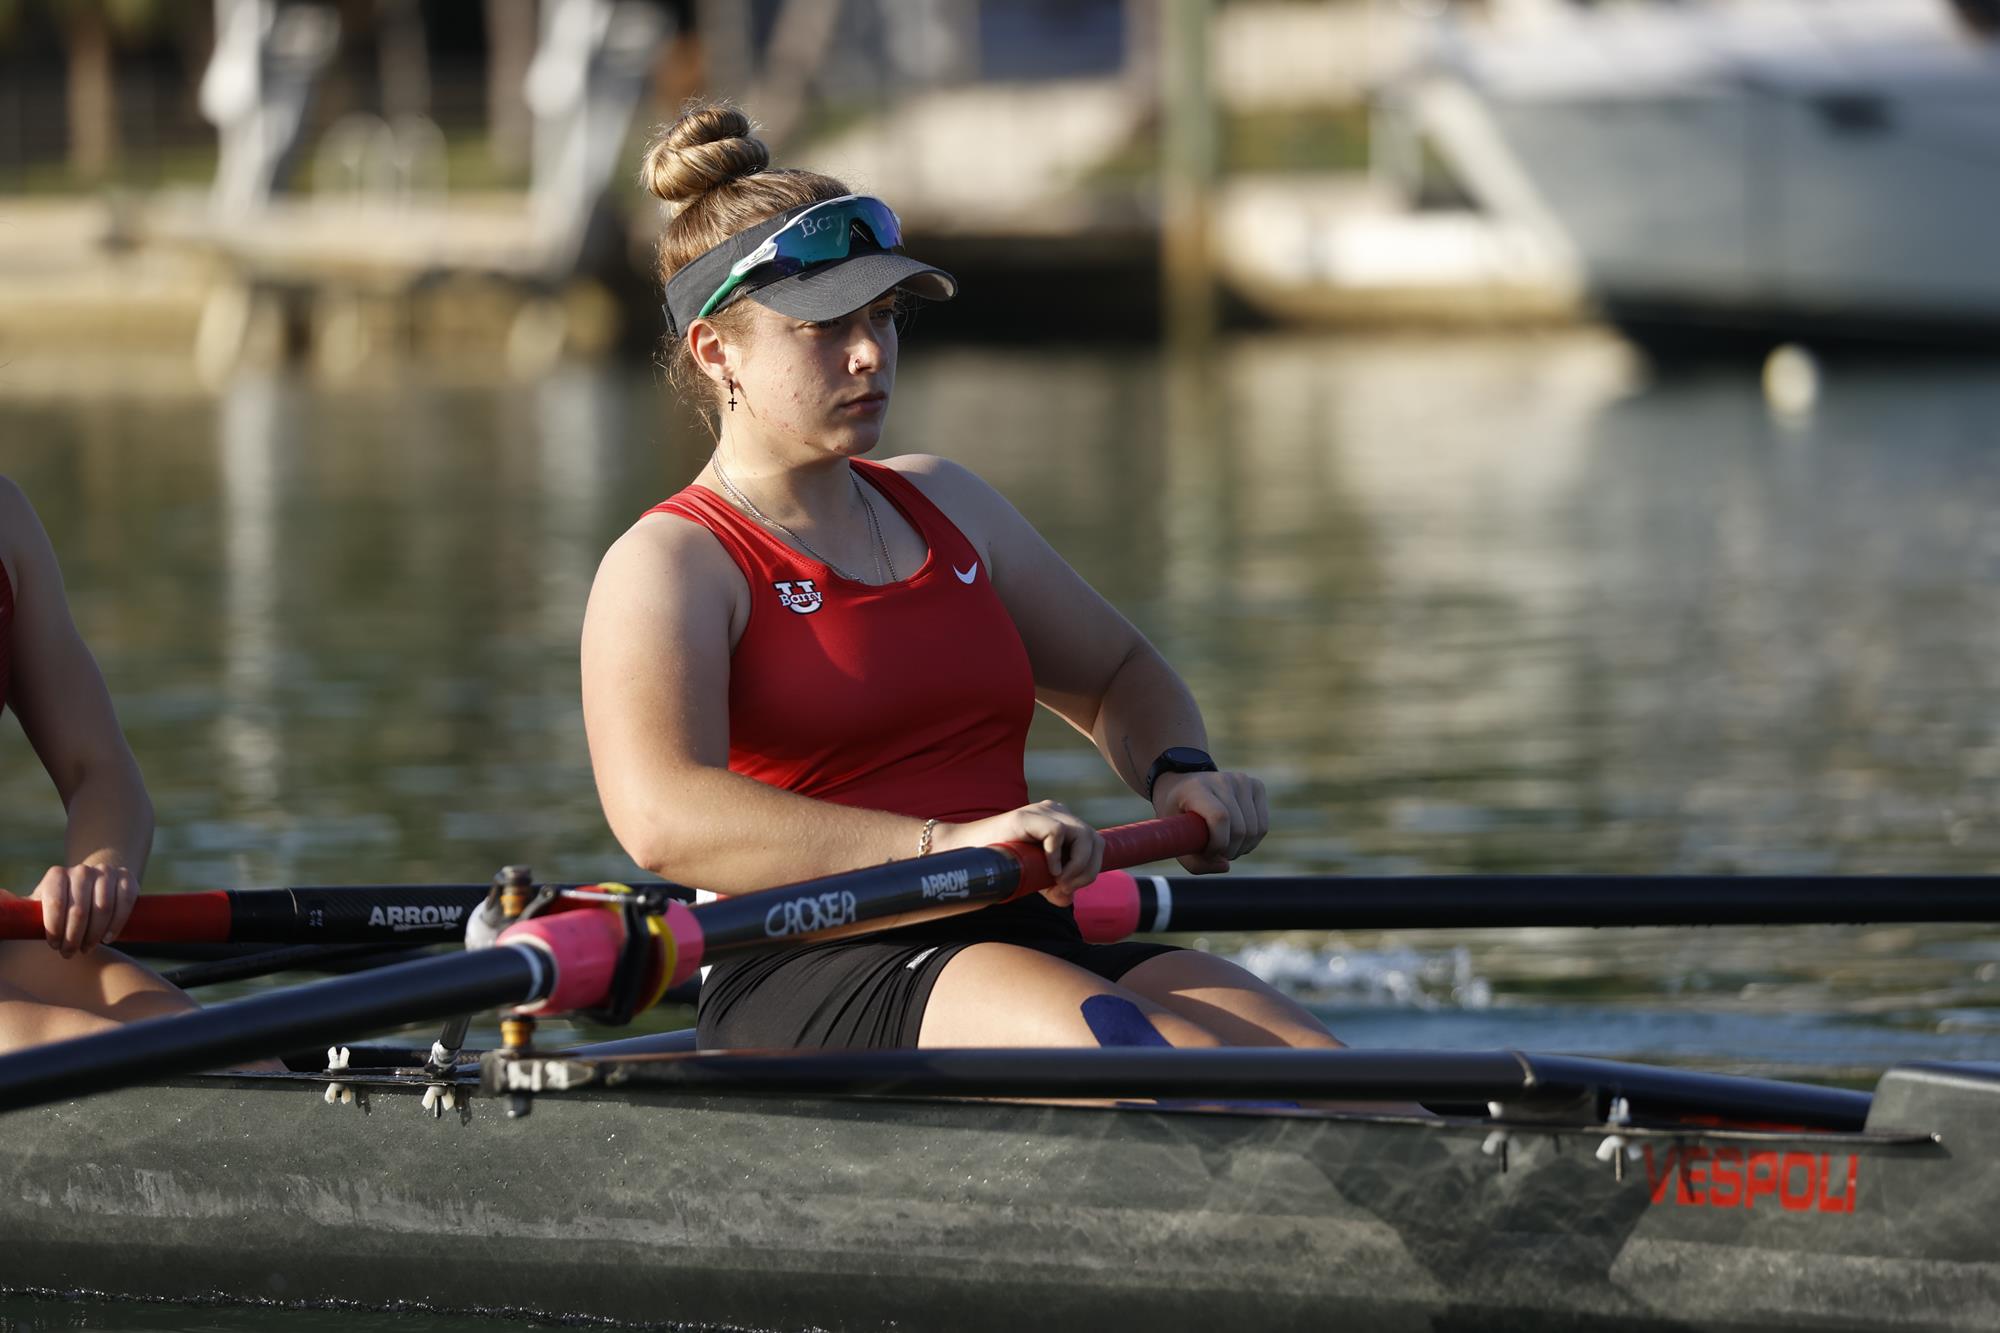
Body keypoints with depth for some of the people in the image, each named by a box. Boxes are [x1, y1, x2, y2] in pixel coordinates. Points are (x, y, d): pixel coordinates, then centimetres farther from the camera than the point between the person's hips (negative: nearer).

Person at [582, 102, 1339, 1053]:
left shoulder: (945, 506, 23)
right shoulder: (668, 565, 0)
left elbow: (1116, 674, 37)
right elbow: (663, 820, -19)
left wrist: (1179, 772, 11)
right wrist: (947, 844, -29)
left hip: (1026, 941, 7)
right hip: (810, 978, -7)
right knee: (1139, 1047, -36)